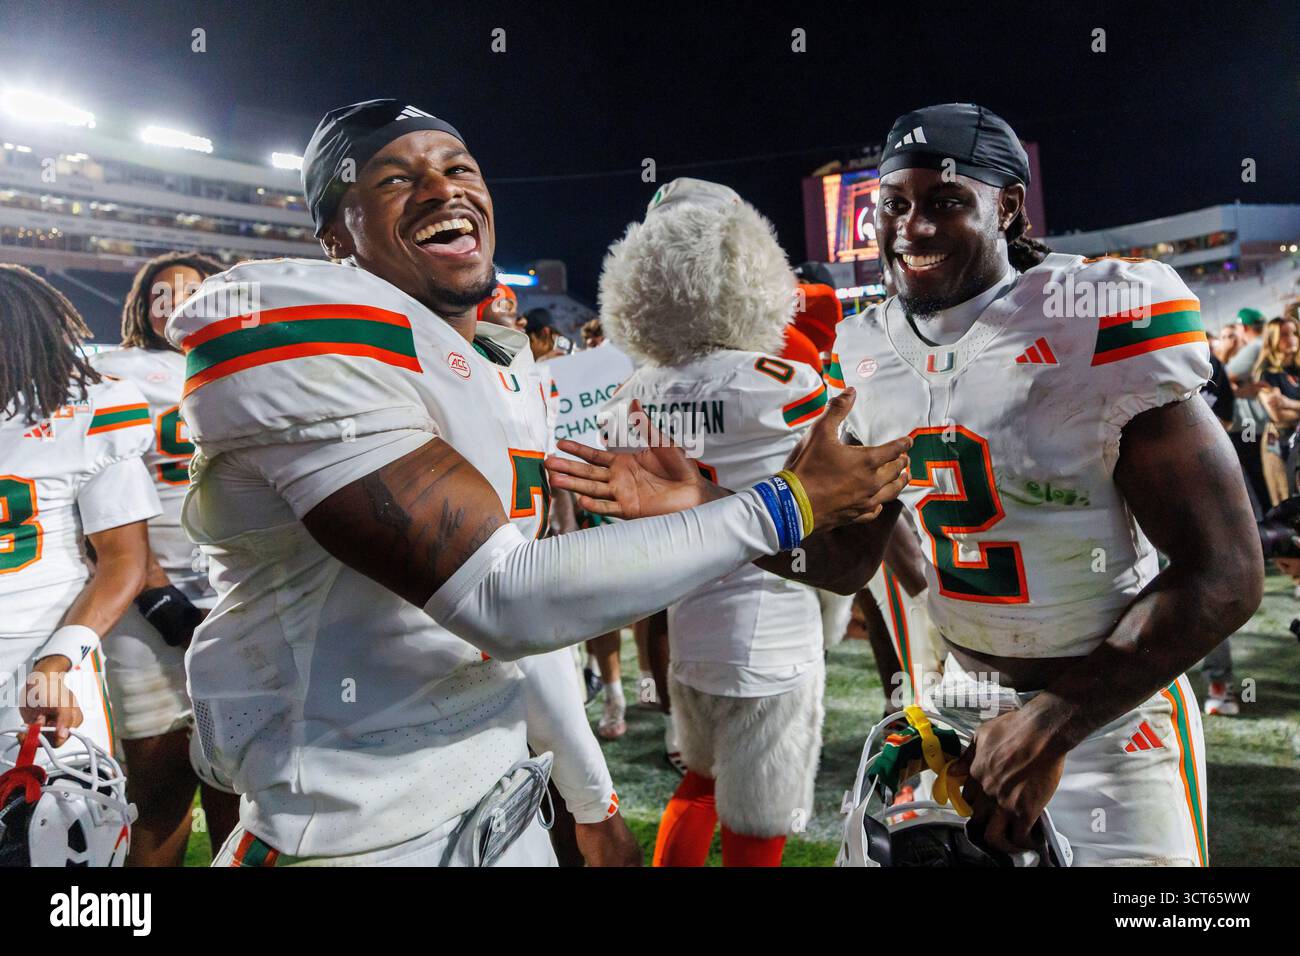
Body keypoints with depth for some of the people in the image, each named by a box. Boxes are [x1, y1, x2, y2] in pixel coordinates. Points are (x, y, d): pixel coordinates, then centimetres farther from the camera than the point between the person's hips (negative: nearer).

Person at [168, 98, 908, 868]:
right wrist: (786, 507, -21)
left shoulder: (509, 369, 7)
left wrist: (592, 801, 13)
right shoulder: (301, 328, -19)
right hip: (362, 834, -7)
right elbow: (497, 600, -25)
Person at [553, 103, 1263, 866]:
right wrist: (703, 503, -12)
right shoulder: (875, 352, -3)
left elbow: (1225, 575, -17)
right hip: (953, 697, 5)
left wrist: (1047, 727, -20)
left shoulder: (1103, 324, -19)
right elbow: (846, 562, 2)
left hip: (1108, 711, -4)